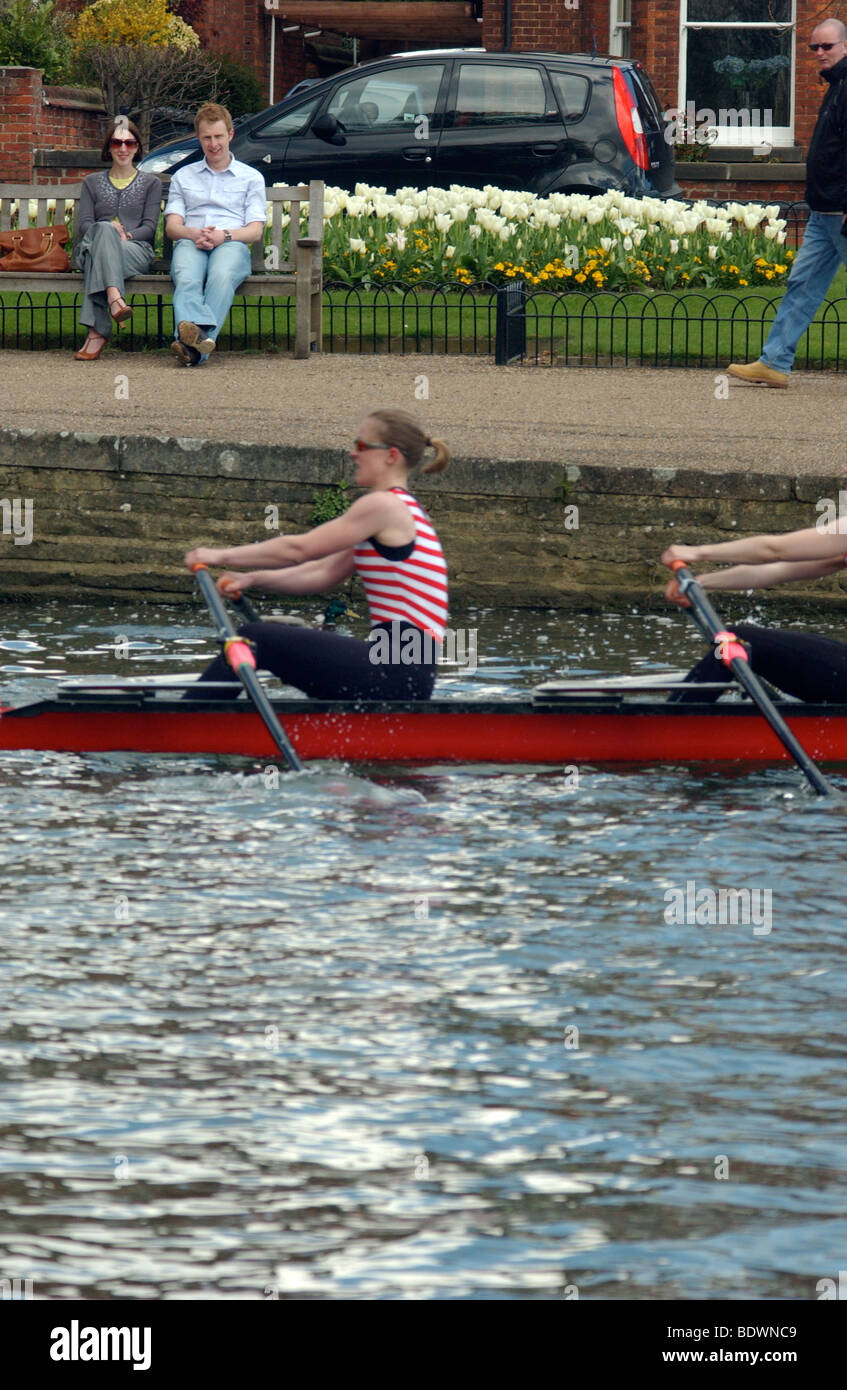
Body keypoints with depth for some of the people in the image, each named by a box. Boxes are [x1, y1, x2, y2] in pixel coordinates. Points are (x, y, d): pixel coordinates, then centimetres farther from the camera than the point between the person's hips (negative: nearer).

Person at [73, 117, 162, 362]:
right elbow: (83, 225, 10)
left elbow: (149, 227, 7)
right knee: (103, 229, -39)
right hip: (90, 247, 1)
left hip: (137, 249, -1)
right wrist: (108, 230, -12)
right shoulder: (92, 183, 25)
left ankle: (96, 332, -55)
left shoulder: (150, 183, 21)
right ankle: (114, 298, -62)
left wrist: (127, 236, -14)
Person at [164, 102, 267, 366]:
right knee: (186, 278, -37)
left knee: (222, 277, -40)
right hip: (190, 243, 2)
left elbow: (255, 231, 11)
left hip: (232, 244, -2)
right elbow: (172, 227, 16)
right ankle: (195, 331, -67)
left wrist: (225, 235, -11)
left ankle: (193, 347, -60)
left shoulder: (251, 178, 22)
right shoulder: (184, 176, 28)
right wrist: (193, 234, -8)